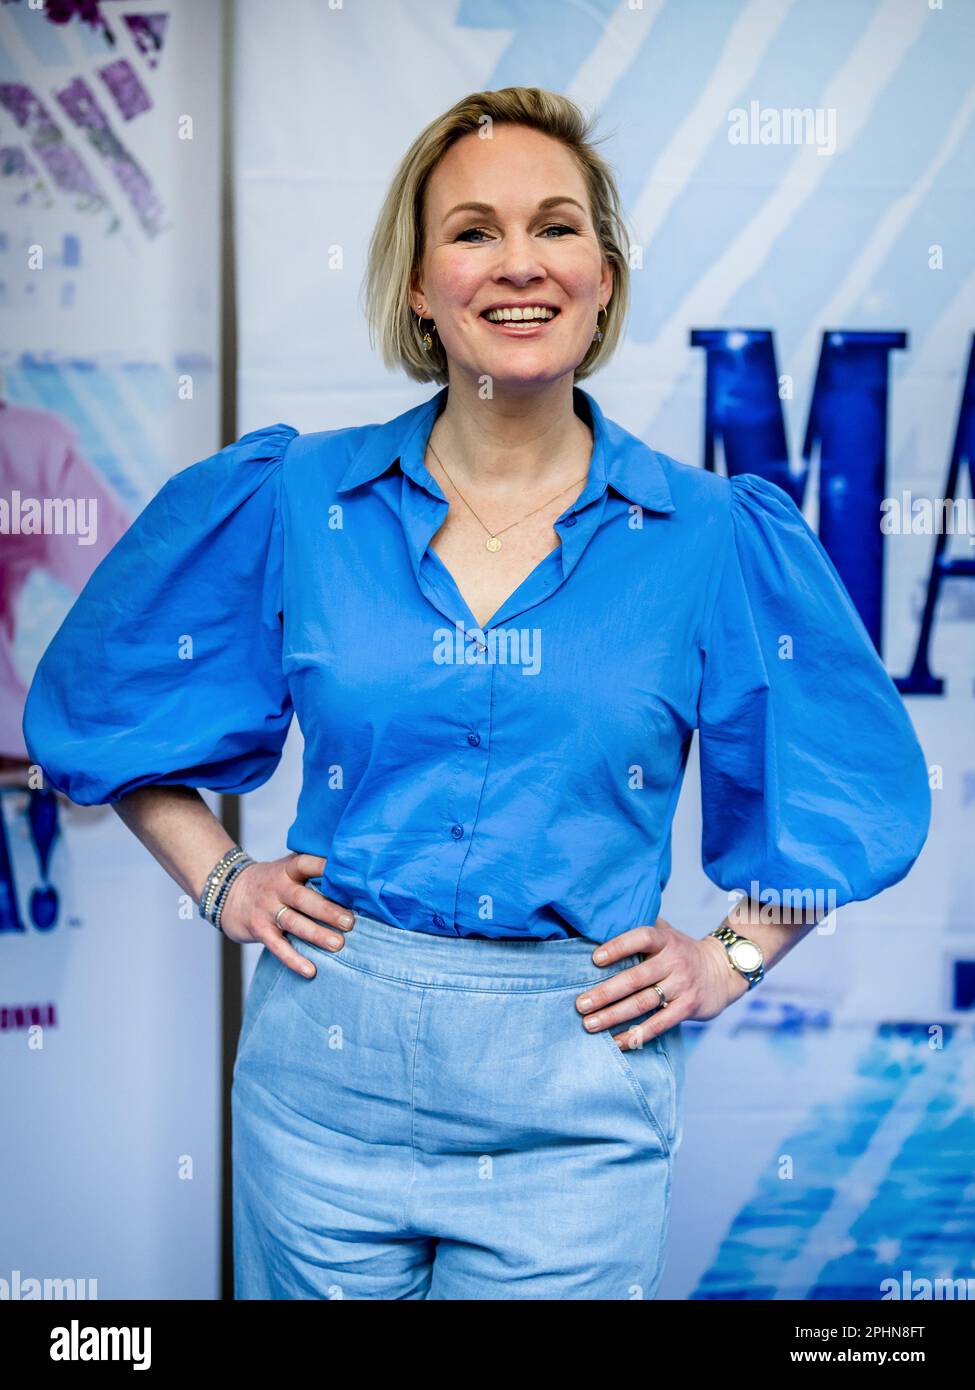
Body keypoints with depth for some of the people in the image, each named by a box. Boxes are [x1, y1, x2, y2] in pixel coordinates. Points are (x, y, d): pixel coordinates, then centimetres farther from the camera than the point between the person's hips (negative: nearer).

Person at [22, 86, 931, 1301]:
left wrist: (732, 958, 3)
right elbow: (107, 706, 13)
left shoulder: (717, 537, -3)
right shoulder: (291, 502, -1)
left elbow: (845, 789, 10)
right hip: (330, 1071, 1)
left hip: (576, 1105, -1)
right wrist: (217, 881, 6)